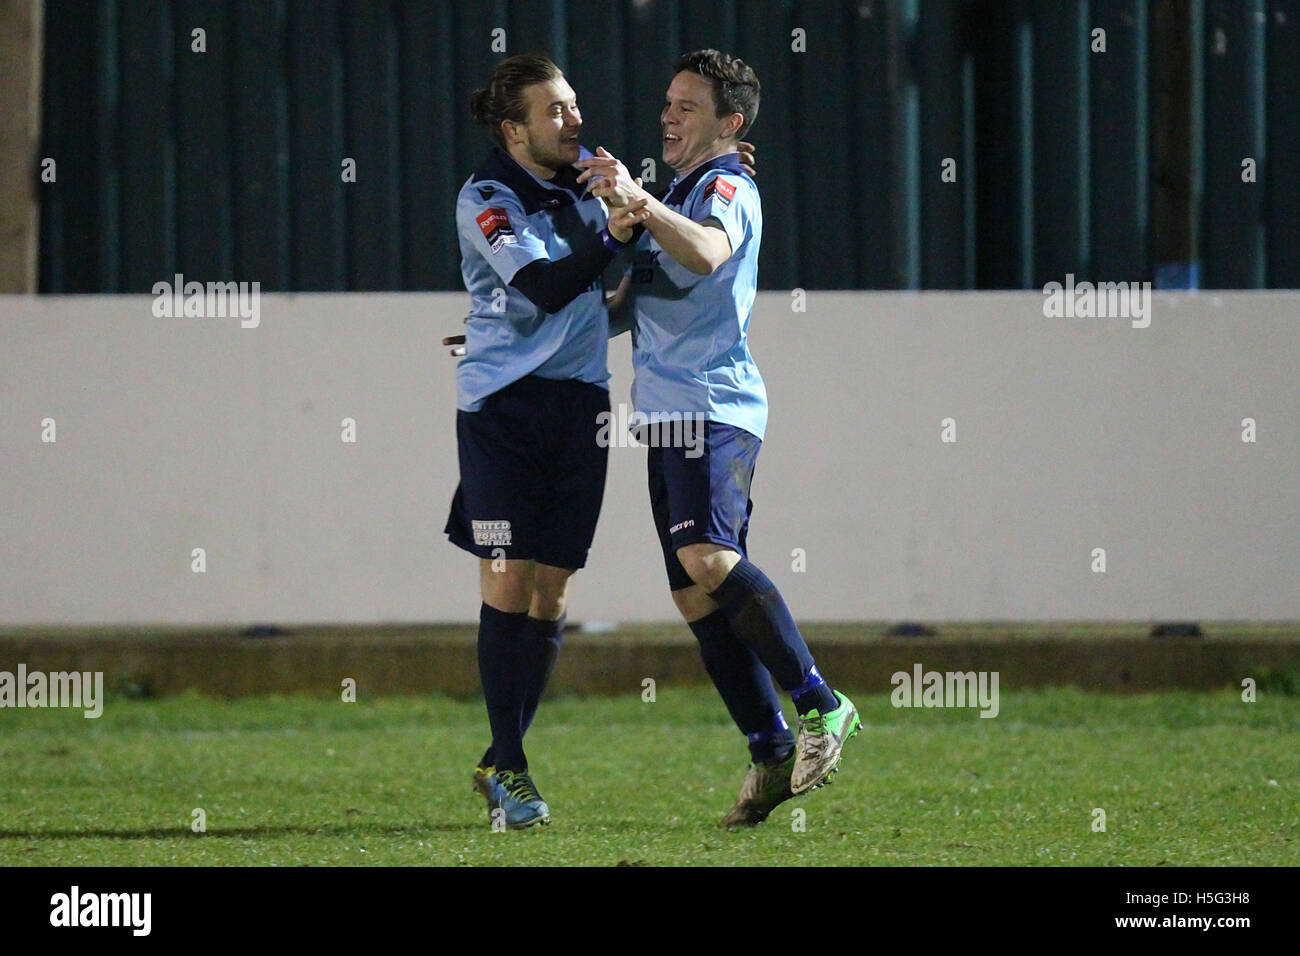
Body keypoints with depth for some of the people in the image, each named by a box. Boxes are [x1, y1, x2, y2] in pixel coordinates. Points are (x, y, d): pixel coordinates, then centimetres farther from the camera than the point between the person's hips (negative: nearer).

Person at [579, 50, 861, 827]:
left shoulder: (727, 188, -5)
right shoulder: (680, 195, 25)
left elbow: (706, 253, -29)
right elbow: (631, 297, 36)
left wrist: (638, 202, -41)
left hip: (713, 406, -10)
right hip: (670, 413, 10)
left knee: (707, 558, -27)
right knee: (696, 595, 4)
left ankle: (823, 706, -23)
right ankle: (773, 753, 6)